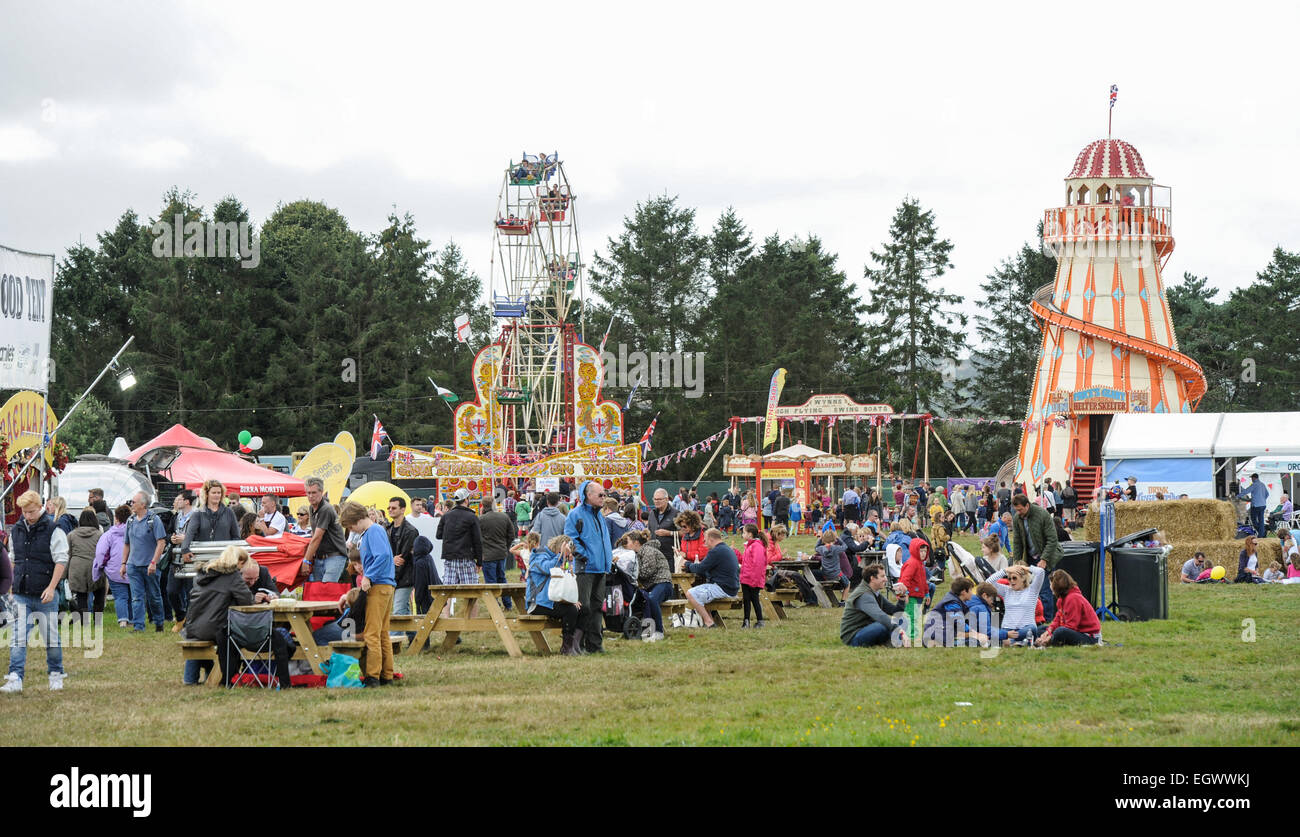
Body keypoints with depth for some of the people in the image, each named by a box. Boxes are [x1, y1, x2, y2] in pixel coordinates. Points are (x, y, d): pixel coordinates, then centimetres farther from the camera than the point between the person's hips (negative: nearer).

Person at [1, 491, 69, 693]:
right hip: (21, 595, 3)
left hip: (45, 595, -3)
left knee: (51, 637, 7)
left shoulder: (53, 531, -7)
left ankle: (56, 675, 23)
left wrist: (51, 588, -16)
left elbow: (61, 561, -8)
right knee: (17, 637, -7)